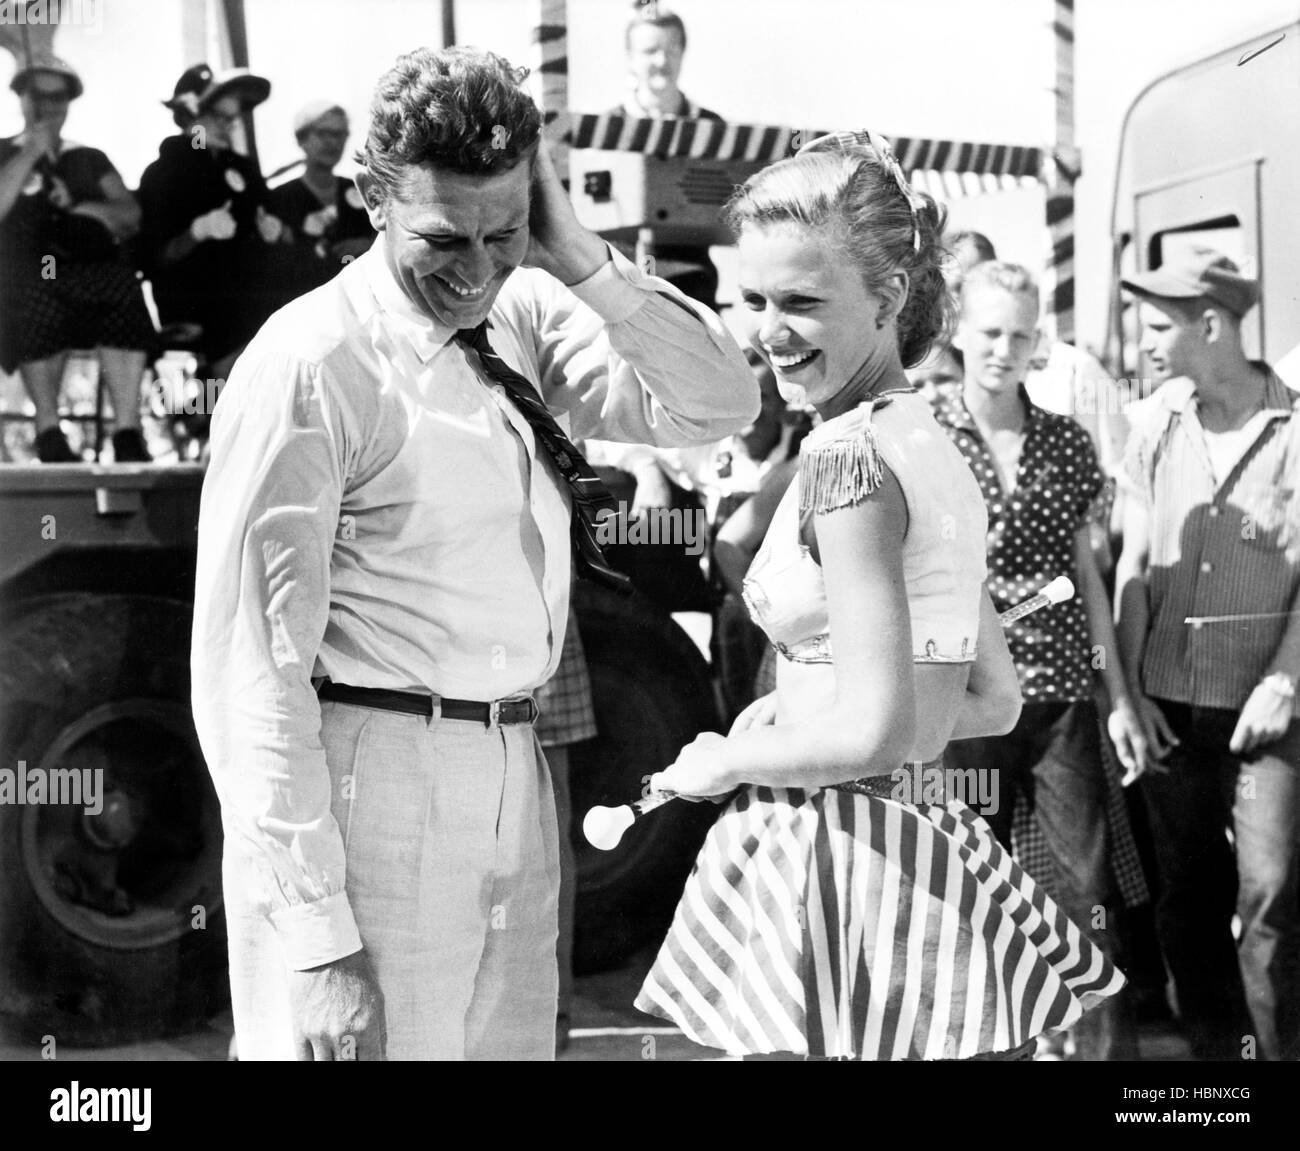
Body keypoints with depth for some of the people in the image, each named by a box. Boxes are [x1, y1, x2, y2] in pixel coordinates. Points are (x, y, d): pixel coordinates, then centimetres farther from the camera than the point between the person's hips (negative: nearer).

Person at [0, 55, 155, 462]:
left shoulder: (90, 159, 27)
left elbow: (130, 218, 15)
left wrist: (78, 207, -1)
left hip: (95, 266, 2)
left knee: (123, 289, -33)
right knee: (35, 295, -37)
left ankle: (128, 433, -32)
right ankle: (48, 429, -25)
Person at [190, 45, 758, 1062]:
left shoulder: (526, 316, 6)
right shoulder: (313, 366, -14)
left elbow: (720, 405, 4)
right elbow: (251, 665, -17)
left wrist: (581, 262, -9)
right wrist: (314, 938, -19)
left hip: (514, 781, 7)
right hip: (372, 795, -6)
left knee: (512, 1037, 15)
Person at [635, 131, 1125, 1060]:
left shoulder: (851, 453, -16)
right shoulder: (934, 444, 10)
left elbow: (873, 730, -21)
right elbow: (995, 701, 17)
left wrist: (724, 762, -5)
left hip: (840, 865, -9)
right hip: (933, 841, 9)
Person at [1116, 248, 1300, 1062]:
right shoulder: (1156, 434, 6)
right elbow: (1133, 568, 7)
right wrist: (1129, 689, 1)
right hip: (1169, 701, 4)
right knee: (1187, 890, 11)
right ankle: (1215, 1046, 25)